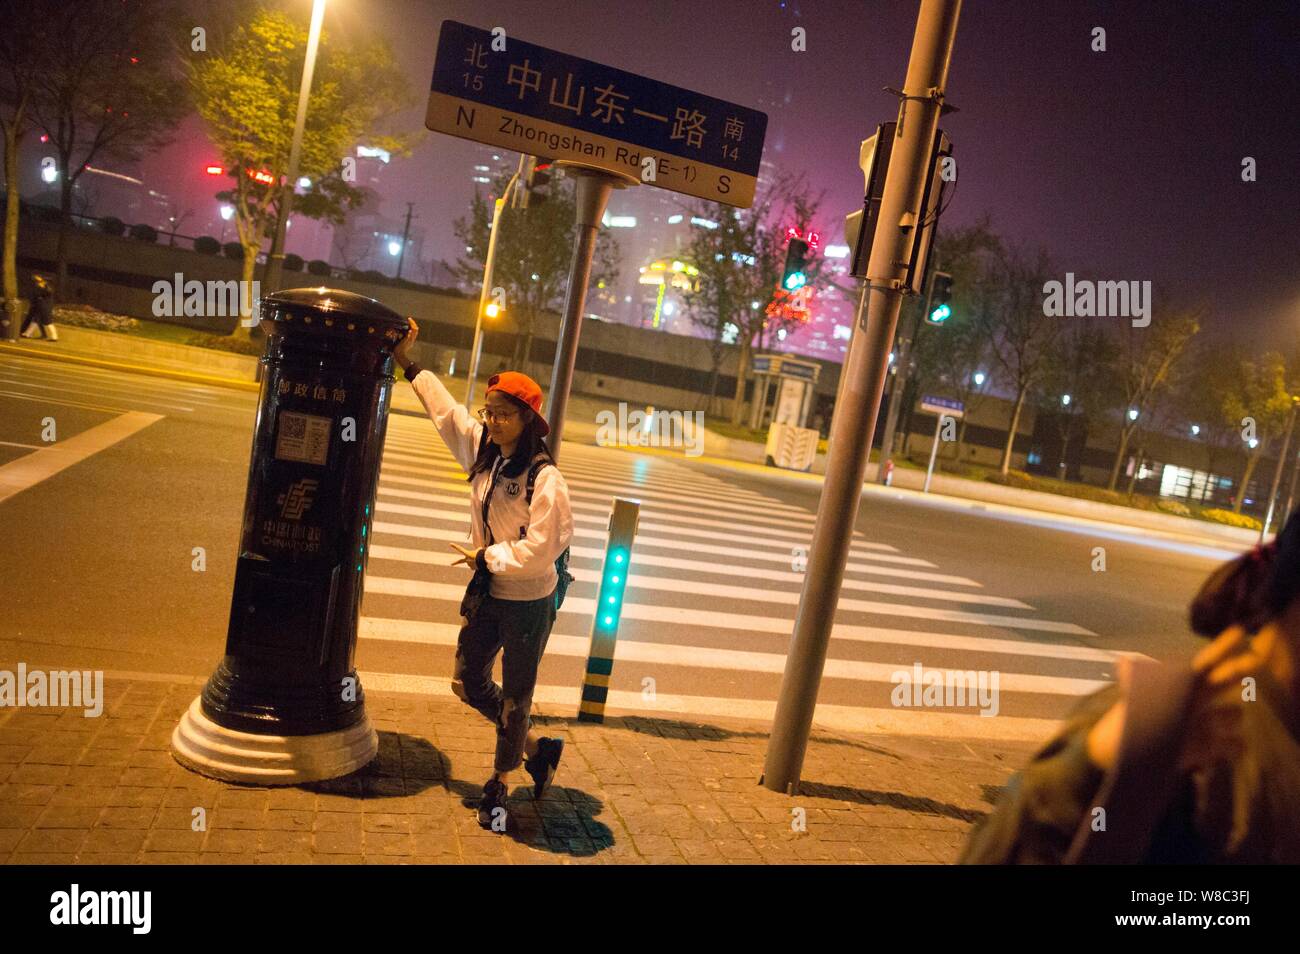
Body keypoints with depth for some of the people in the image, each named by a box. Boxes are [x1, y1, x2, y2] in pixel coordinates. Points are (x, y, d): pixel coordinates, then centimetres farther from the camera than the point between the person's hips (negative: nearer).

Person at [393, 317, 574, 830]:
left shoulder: (545, 478, -23)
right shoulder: (482, 451, -2)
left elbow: (539, 548, -25)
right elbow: (446, 408, 12)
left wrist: (486, 557, -13)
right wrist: (406, 362, 17)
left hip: (528, 602, -7)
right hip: (488, 593, 8)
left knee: (515, 699, 9)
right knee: (468, 682, 18)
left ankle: (498, 785, 32)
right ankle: (537, 749, 36)